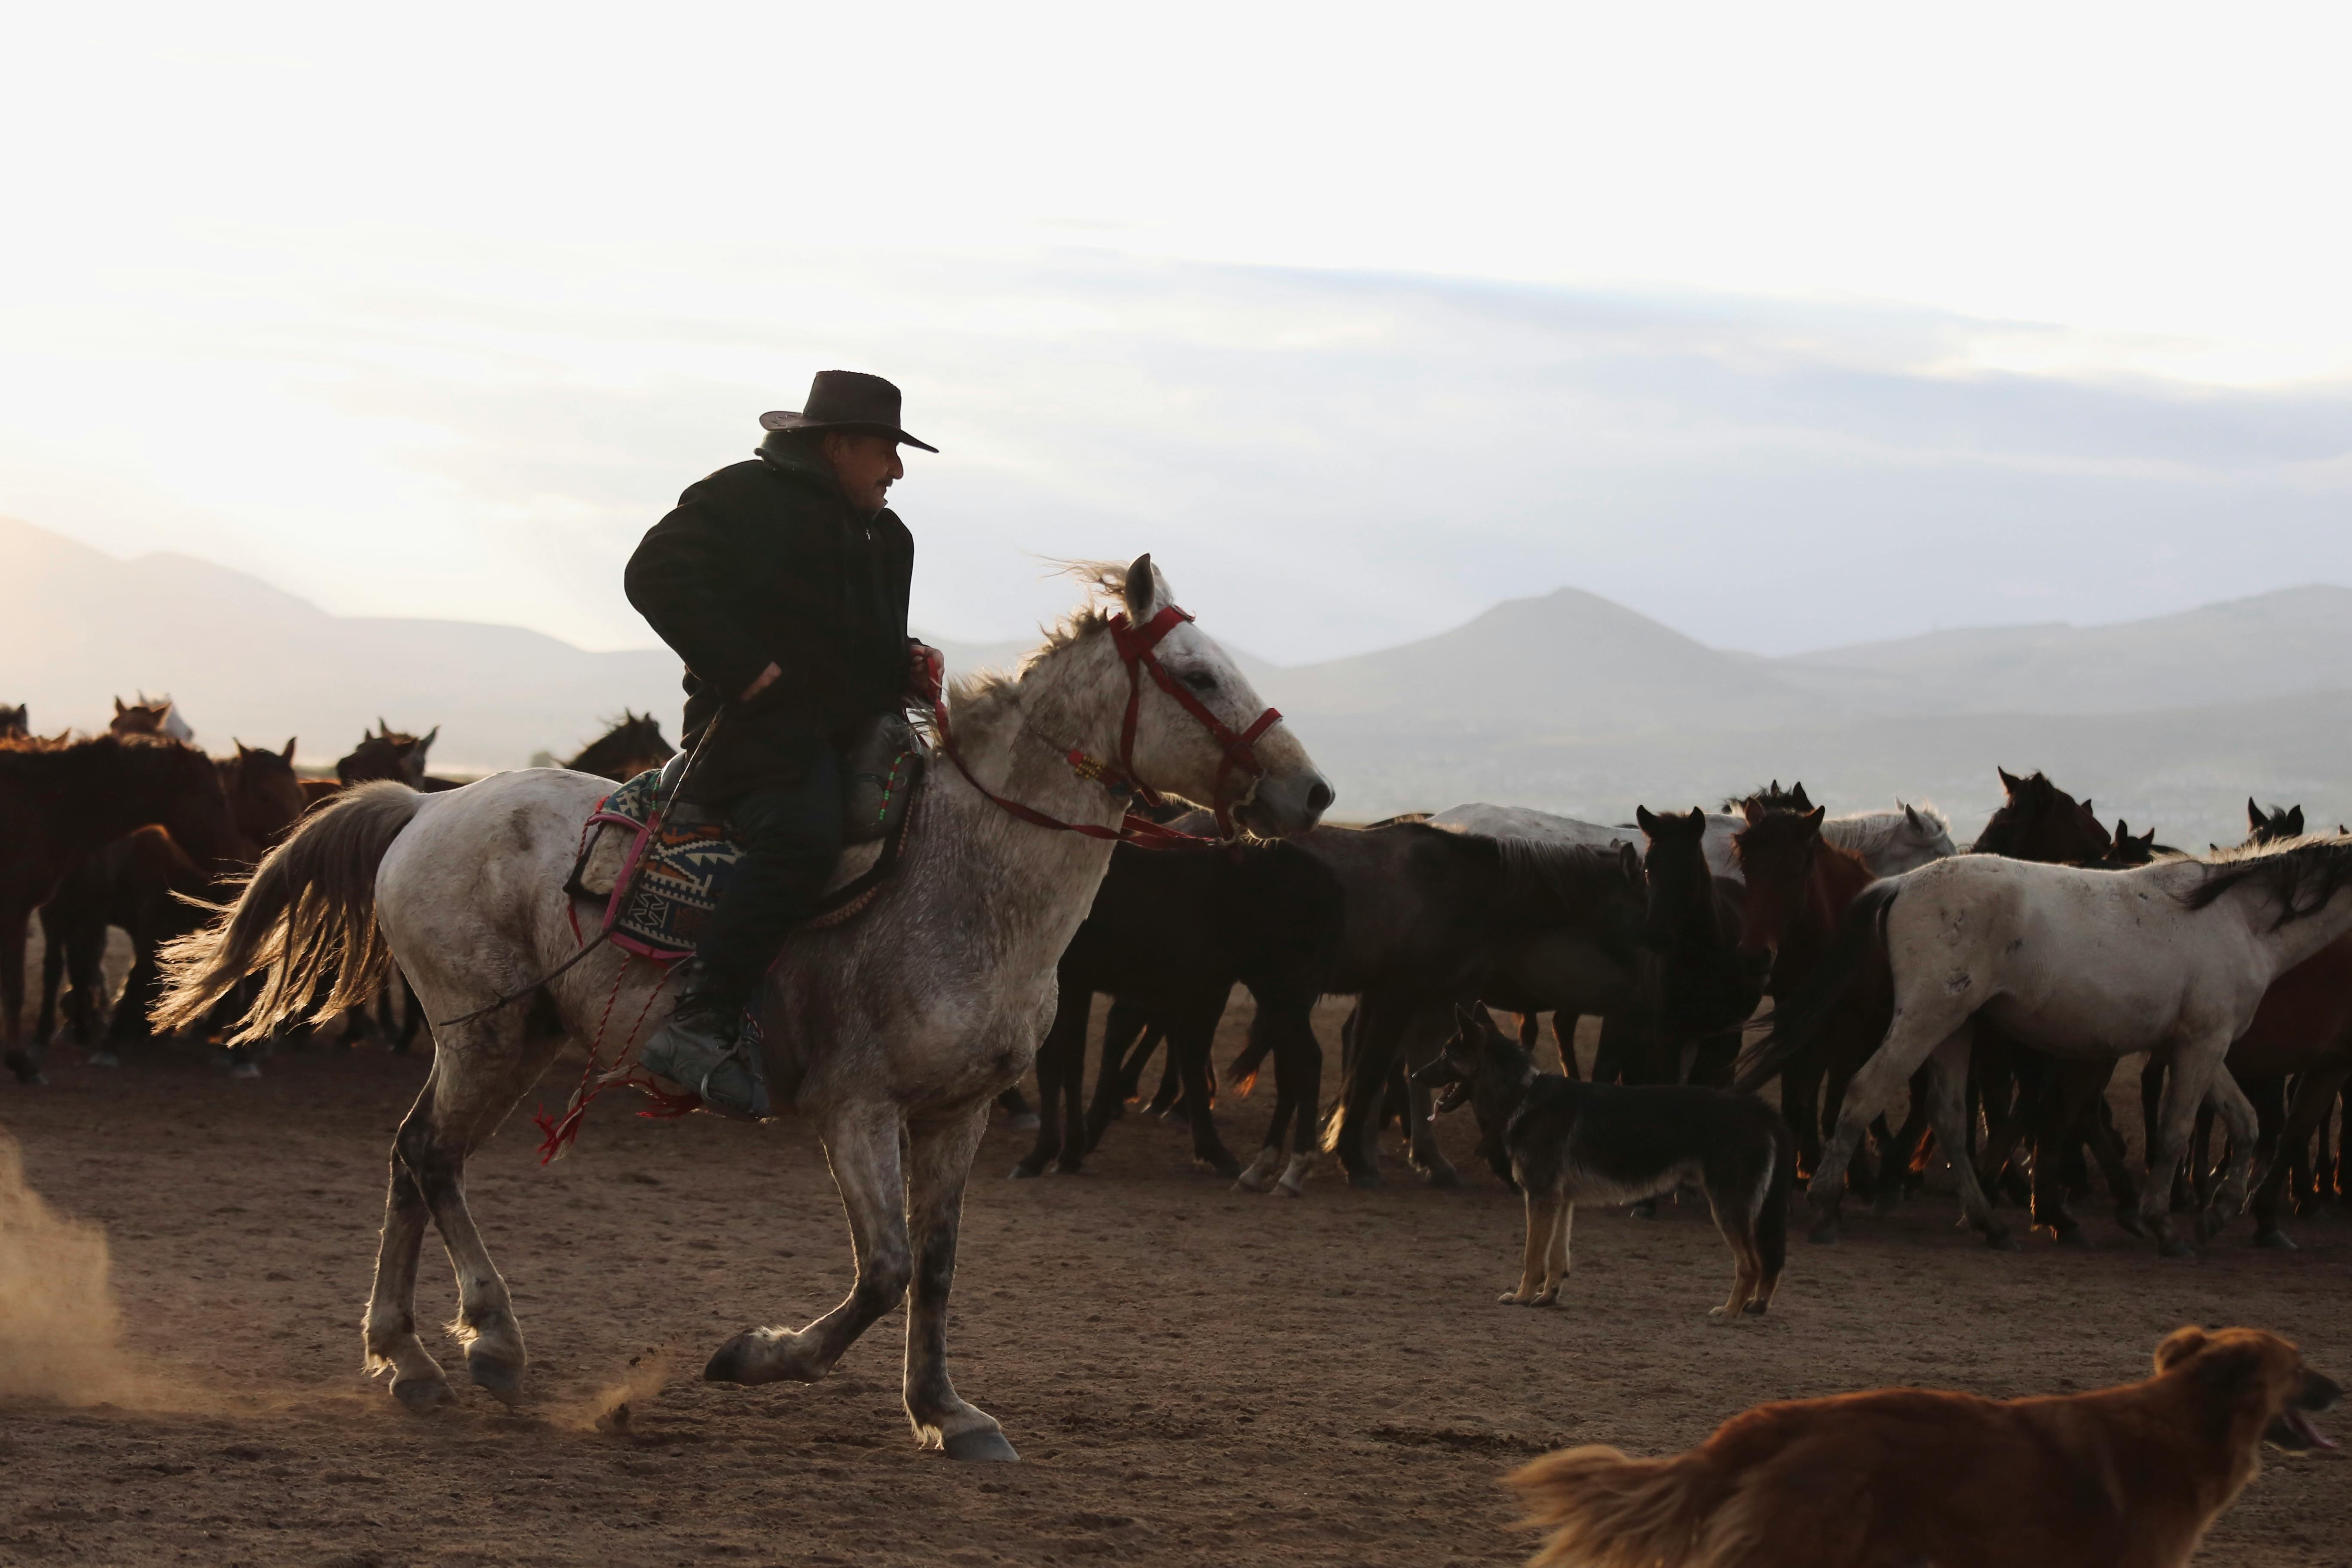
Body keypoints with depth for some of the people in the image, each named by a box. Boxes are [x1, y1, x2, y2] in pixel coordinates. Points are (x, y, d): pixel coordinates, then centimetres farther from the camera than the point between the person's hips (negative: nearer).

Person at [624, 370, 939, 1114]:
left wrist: (906, 664, 11)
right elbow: (658, 576, -13)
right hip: (758, 728, -10)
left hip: (853, 736, 10)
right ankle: (699, 1025, -38)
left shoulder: (886, 536, 24)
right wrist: (743, 669, -18)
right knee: (803, 836, -34)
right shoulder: (744, 497, -3)